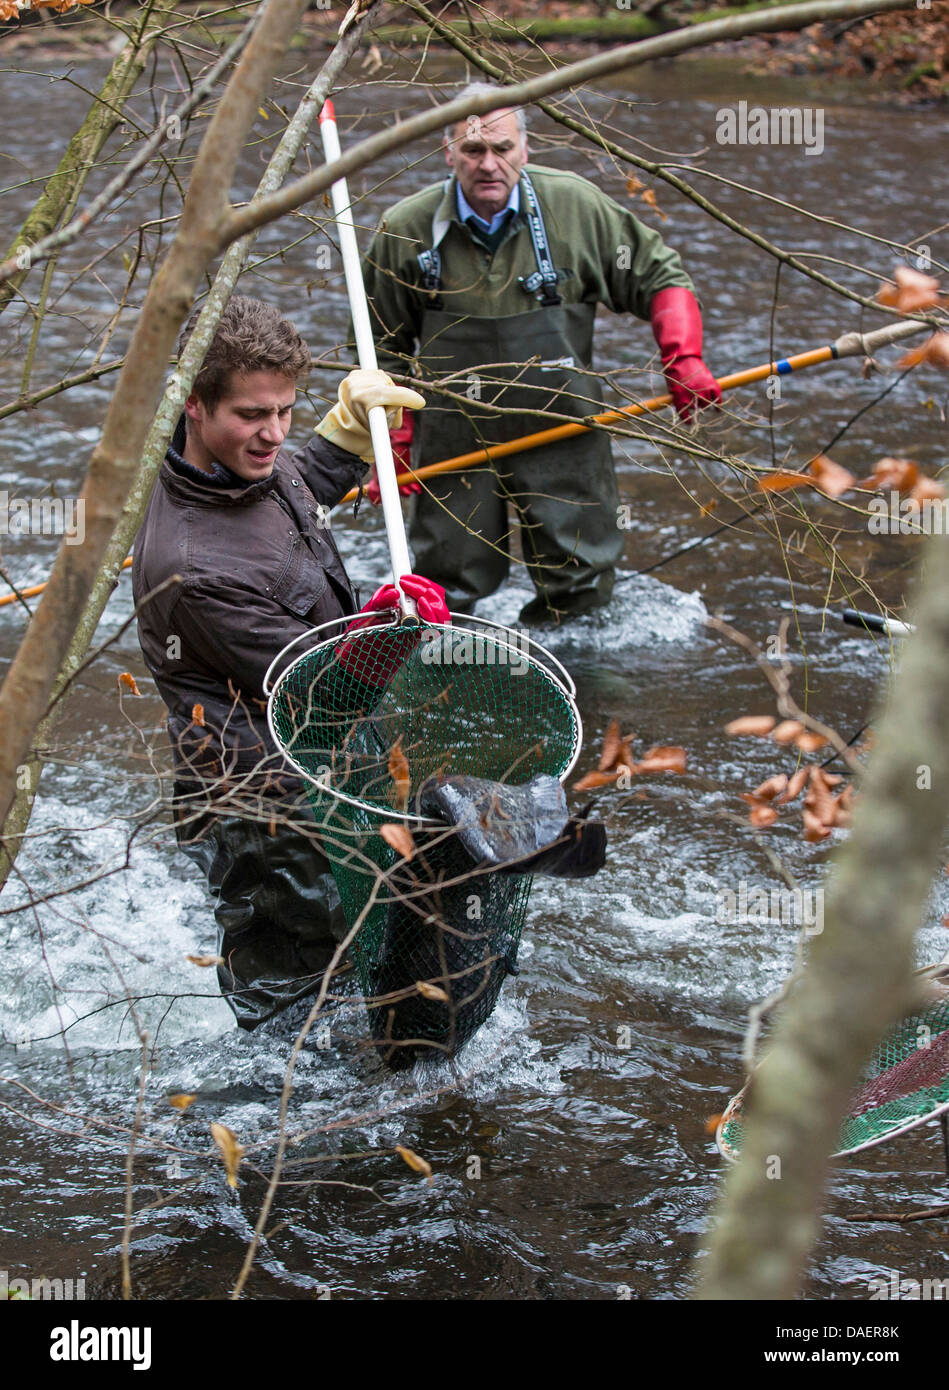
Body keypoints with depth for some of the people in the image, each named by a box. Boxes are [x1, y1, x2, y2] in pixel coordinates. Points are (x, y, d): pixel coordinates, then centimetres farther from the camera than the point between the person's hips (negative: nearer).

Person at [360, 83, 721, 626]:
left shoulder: (576, 206, -8)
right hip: (455, 443, 0)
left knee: (578, 593, 5)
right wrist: (394, 445, 2)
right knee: (447, 586, 6)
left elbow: (659, 276, 4)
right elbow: (385, 351, 6)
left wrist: (684, 359, -11)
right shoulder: (405, 231, -7)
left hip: (561, 435, 0)